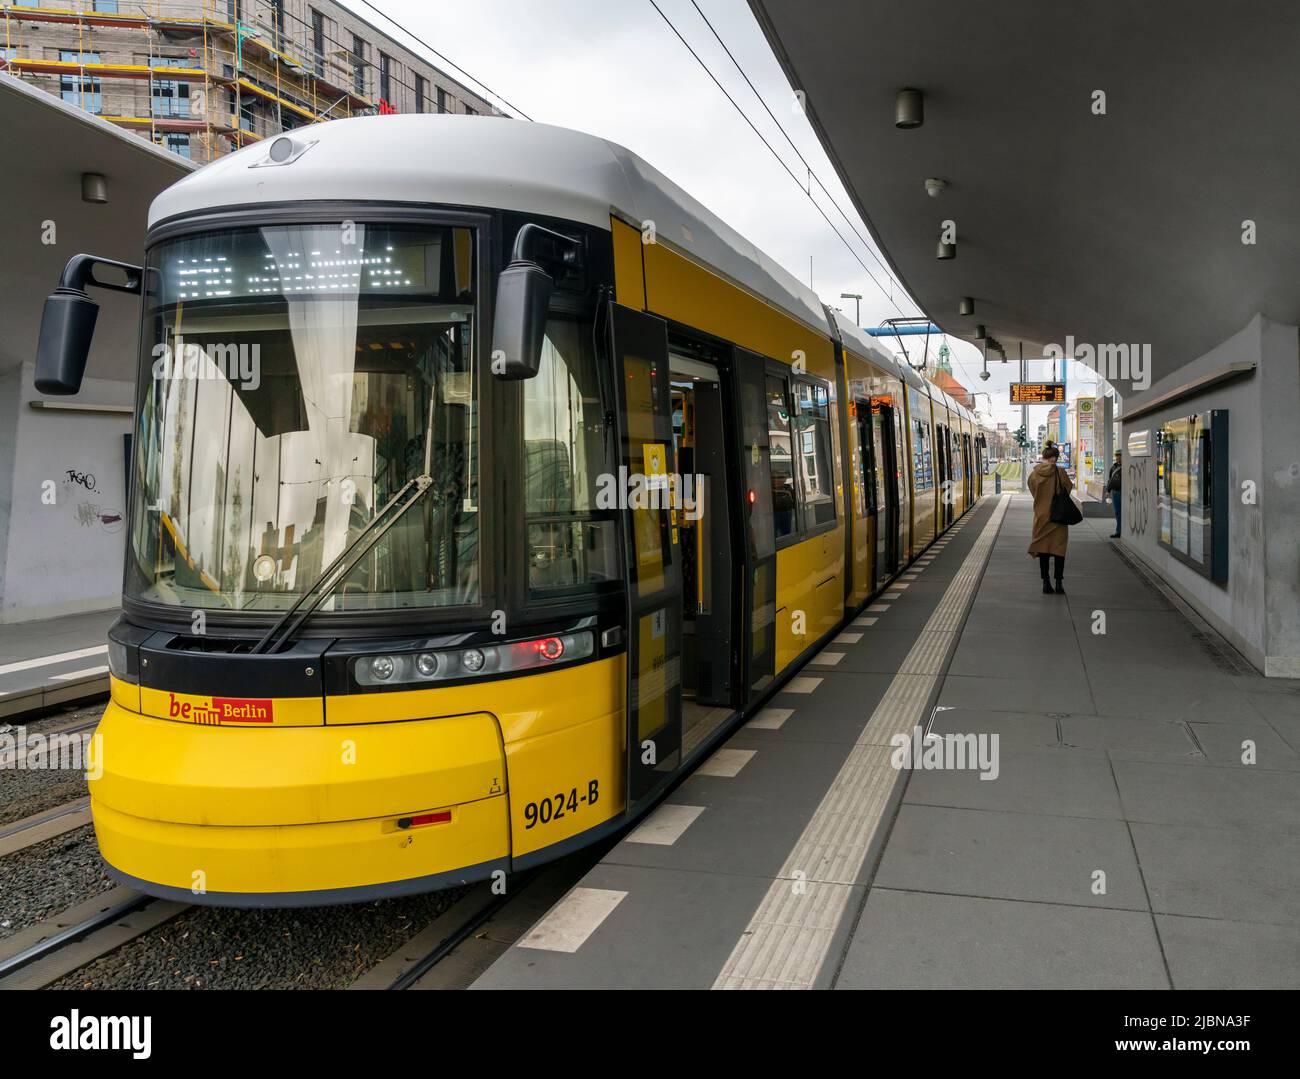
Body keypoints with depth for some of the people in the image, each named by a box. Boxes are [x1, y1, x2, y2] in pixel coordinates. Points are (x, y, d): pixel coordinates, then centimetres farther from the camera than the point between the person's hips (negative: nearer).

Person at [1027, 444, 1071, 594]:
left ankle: (1046, 583, 9)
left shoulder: (1034, 474, -4)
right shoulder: (1060, 472, -11)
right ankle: (1058, 583, 4)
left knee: (1043, 549, 9)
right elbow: (1069, 488, 2)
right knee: (1059, 548, 5)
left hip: (1041, 515, 3)